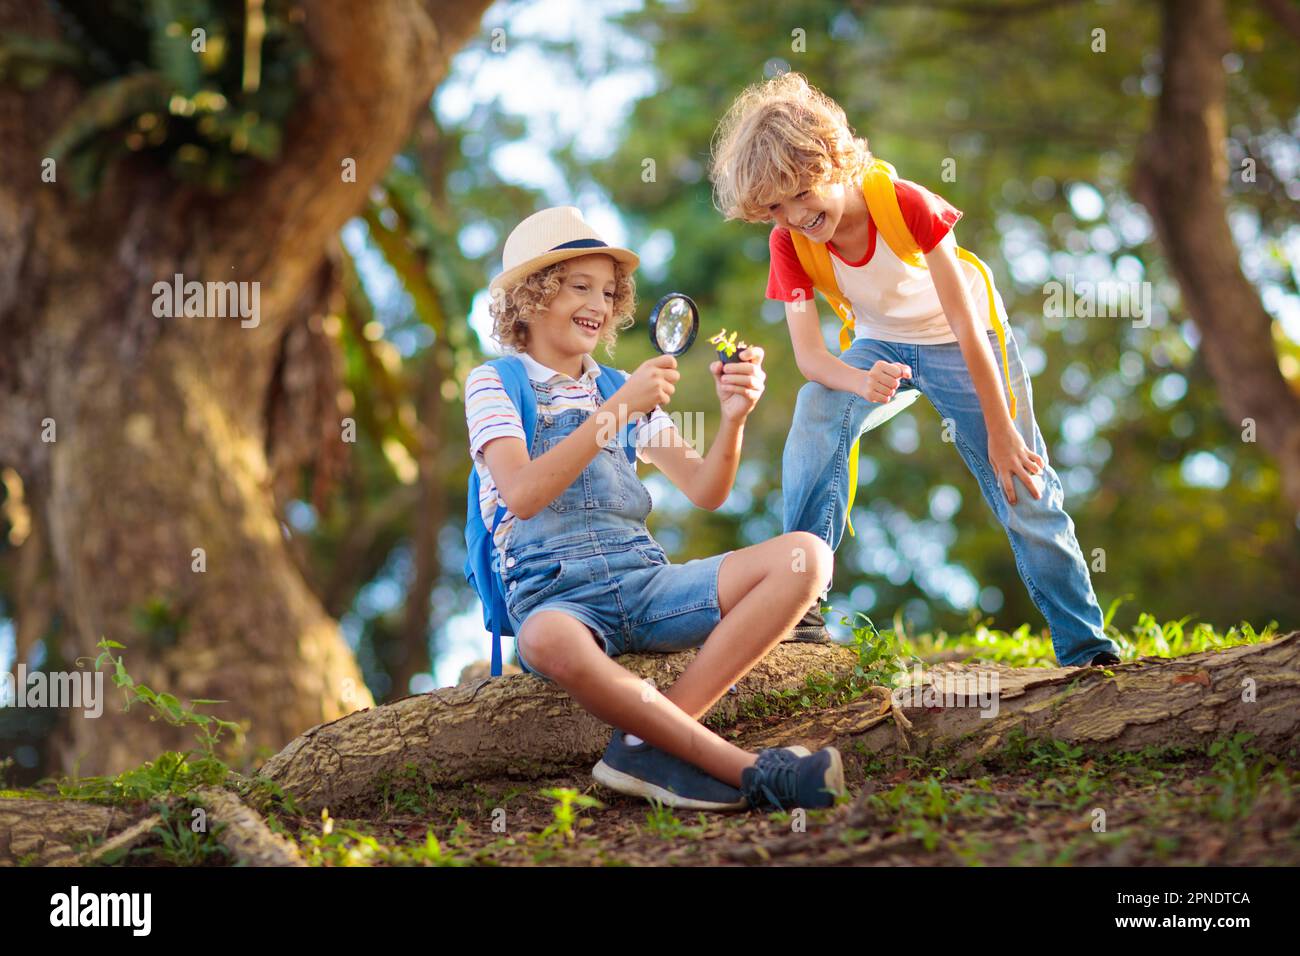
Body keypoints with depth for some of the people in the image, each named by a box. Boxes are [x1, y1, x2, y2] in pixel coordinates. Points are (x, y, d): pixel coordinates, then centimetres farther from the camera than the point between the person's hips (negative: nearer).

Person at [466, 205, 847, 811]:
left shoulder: (621, 390, 20)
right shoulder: (494, 384, 5)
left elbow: (703, 492, 8)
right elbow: (523, 494, -14)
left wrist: (732, 418, -11)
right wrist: (616, 411, -20)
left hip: (644, 583, 6)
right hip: (555, 595, -5)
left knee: (804, 556, -17)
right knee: (549, 640, -43)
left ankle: (649, 743, -27)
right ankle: (749, 772, -36)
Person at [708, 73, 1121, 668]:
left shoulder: (906, 205, -31)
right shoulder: (788, 244, -20)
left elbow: (966, 324, -25)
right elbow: (808, 355, -23)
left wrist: (999, 432, -22)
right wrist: (862, 382, -47)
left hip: (960, 344, -2)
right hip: (878, 345, 3)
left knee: (1023, 487, -7)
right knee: (816, 412, -28)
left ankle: (1086, 647, 5)